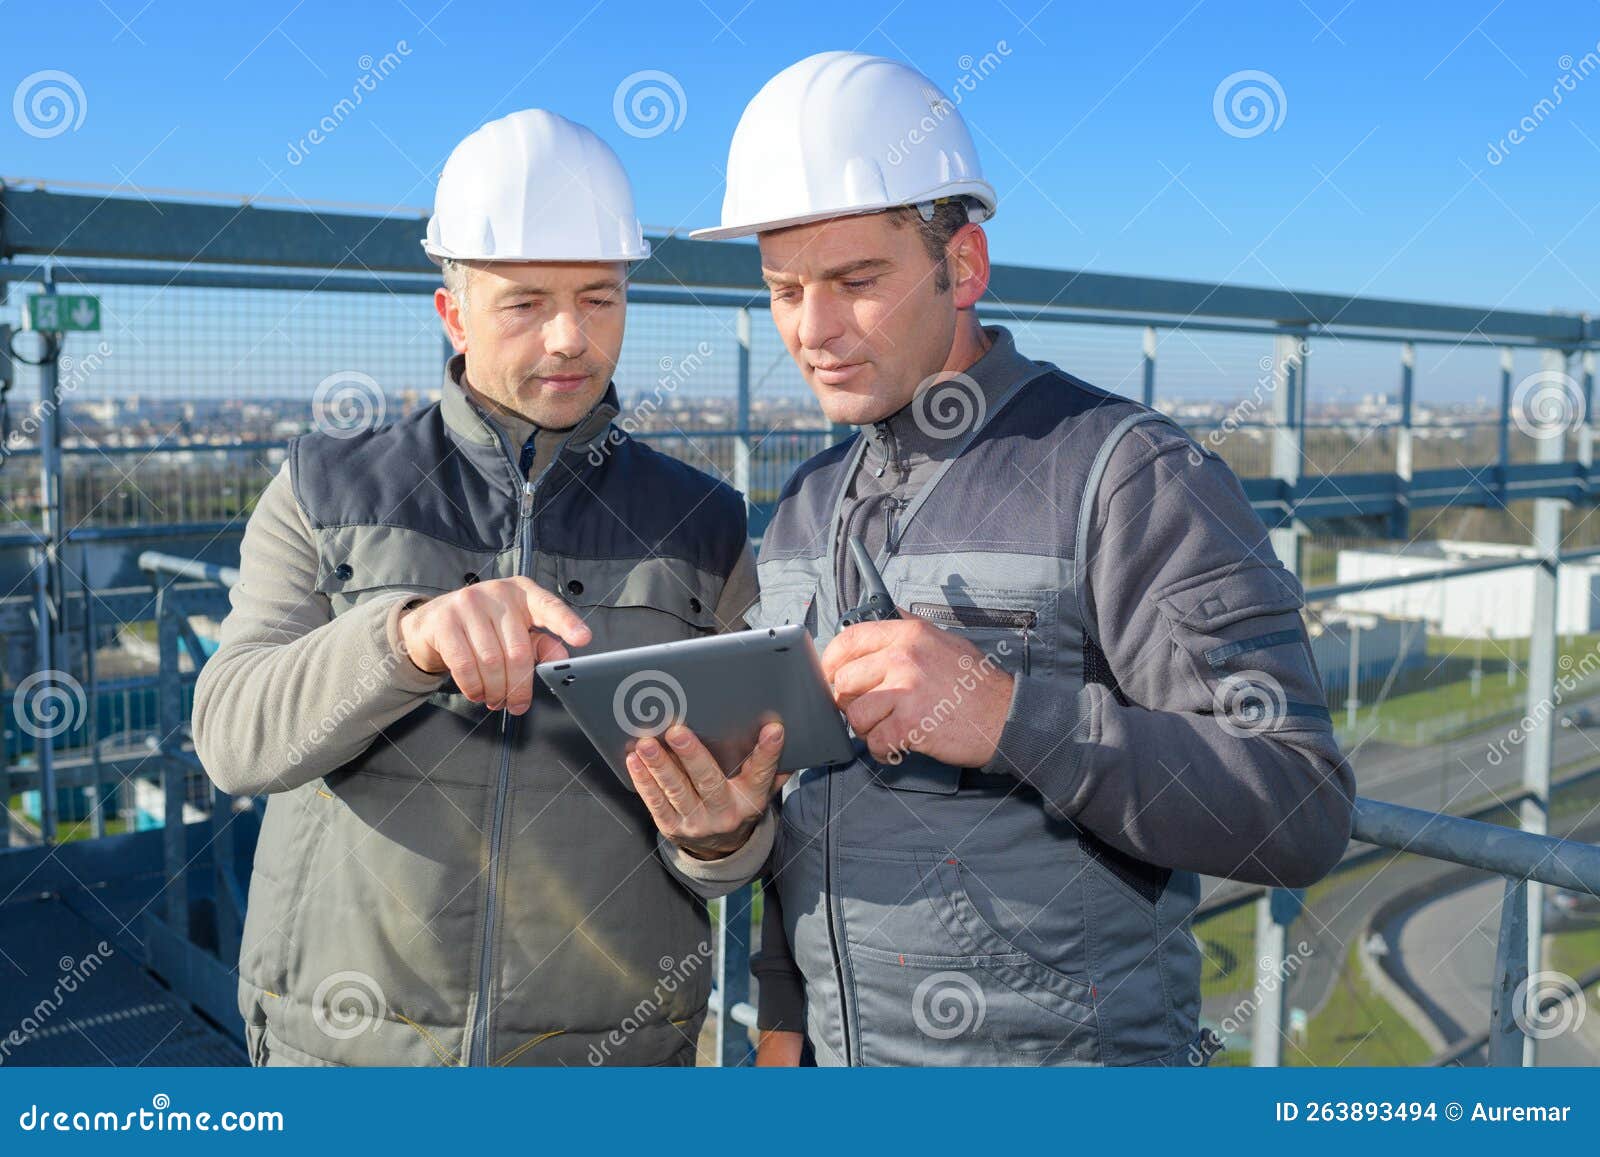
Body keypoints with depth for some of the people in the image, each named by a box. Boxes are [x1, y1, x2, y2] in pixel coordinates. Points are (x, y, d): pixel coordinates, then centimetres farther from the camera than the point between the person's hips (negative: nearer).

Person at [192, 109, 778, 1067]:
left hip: (606, 1051, 1)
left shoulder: (703, 528, -1)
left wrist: (723, 829, -25)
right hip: (348, 1041, 0)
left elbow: (722, 855, -1)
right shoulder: (328, 493, -1)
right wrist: (409, 635, -34)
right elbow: (238, 734, -15)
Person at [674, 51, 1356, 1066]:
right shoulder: (808, 509, 6)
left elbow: (1302, 814, -21)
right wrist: (779, 1020, 12)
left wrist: (1011, 717, -29)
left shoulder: (1127, 475, -15)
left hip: (1070, 1053, -5)